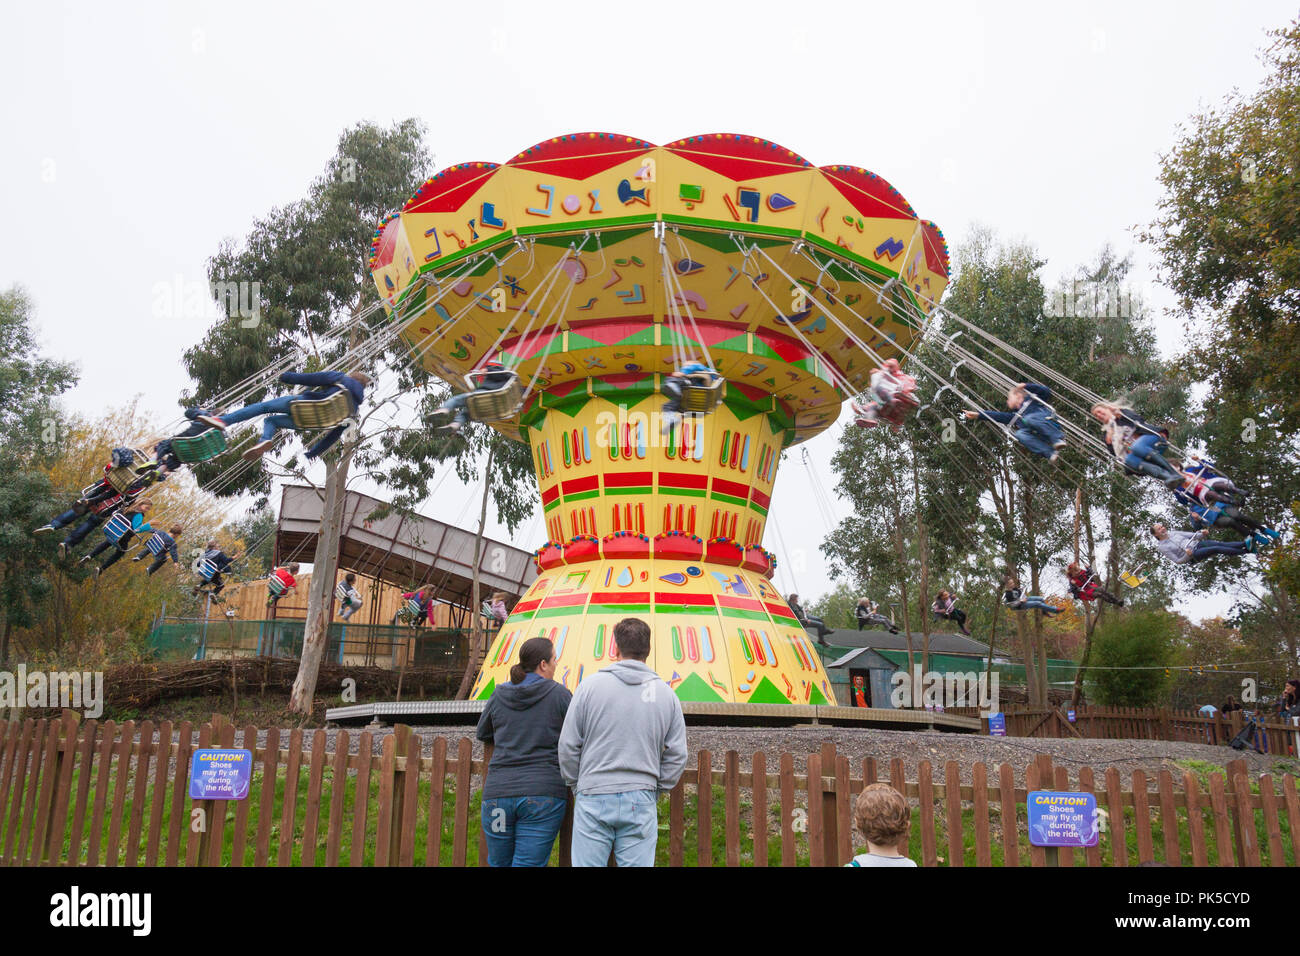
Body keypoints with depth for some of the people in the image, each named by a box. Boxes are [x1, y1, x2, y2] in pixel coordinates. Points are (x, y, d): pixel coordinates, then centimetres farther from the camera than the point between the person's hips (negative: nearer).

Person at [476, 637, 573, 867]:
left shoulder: (499, 695, 8)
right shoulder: (559, 694, -3)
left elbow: (482, 734, 22)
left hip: (498, 793, 3)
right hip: (543, 793, -3)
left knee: (498, 863, 16)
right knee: (529, 864, -1)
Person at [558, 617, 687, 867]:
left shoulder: (591, 685, -2)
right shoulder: (666, 693, 4)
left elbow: (568, 746, 1)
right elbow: (677, 755, 6)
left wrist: (576, 785, 14)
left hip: (593, 800, -1)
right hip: (641, 802, 2)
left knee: (587, 864, 6)